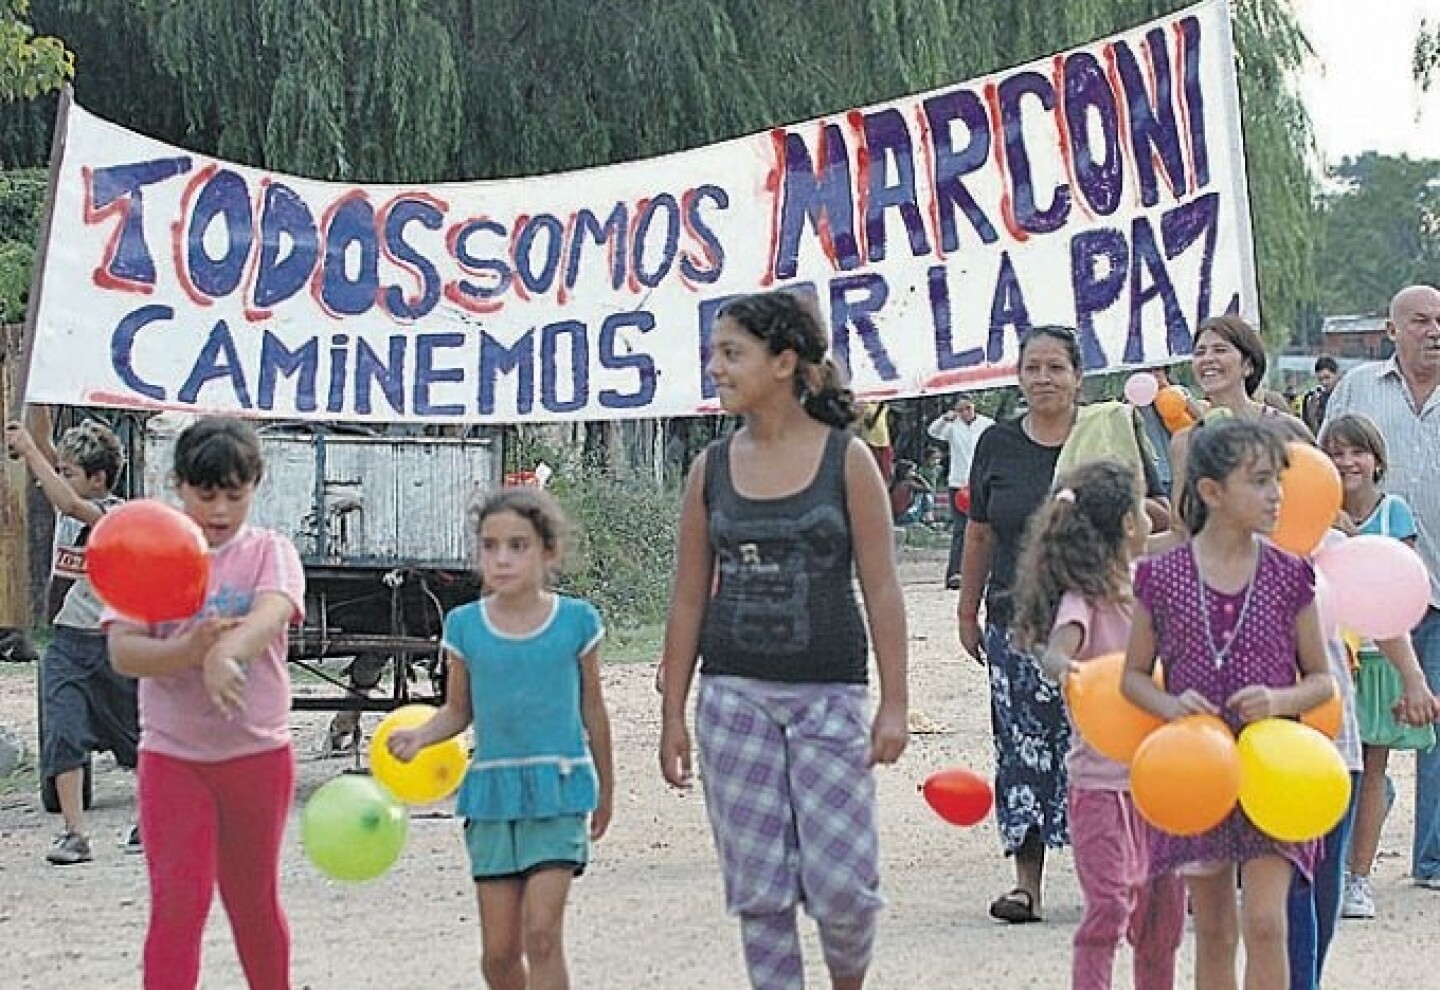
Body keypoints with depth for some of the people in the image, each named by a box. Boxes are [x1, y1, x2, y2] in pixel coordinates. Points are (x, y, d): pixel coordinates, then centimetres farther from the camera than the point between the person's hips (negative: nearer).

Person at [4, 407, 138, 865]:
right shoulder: (72, 500, 5)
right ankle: (74, 834, -11)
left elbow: (69, 504, -32)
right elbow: (41, 443, 0)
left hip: (113, 642, -5)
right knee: (62, 734, -10)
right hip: (66, 641, 5)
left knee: (137, 734, 10)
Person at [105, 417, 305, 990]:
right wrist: (190, 650, -34)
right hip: (172, 755, -1)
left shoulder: (269, 552, -2)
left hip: (259, 753, 1)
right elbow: (122, 651, -13)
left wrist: (225, 653, -46)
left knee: (255, 900, 14)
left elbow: (270, 615, -24)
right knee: (177, 904, -7)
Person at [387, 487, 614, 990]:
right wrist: (419, 736, -11)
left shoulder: (576, 621, -2)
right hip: (492, 787, 2)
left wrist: (605, 789, 17)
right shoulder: (465, 625, 1)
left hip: (557, 790, -2)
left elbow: (592, 710, 8)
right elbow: (459, 710, 10)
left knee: (542, 934, -13)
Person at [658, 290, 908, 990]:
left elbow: (880, 589, -2)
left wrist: (894, 705, -6)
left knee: (843, 882, -5)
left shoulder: (846, 459, -2)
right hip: (735, 693, 2)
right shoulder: (712, 468, 5)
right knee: (758, 890, 2)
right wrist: (674, 715, 7)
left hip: (828, 694, -2)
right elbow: (690, 598, 9)